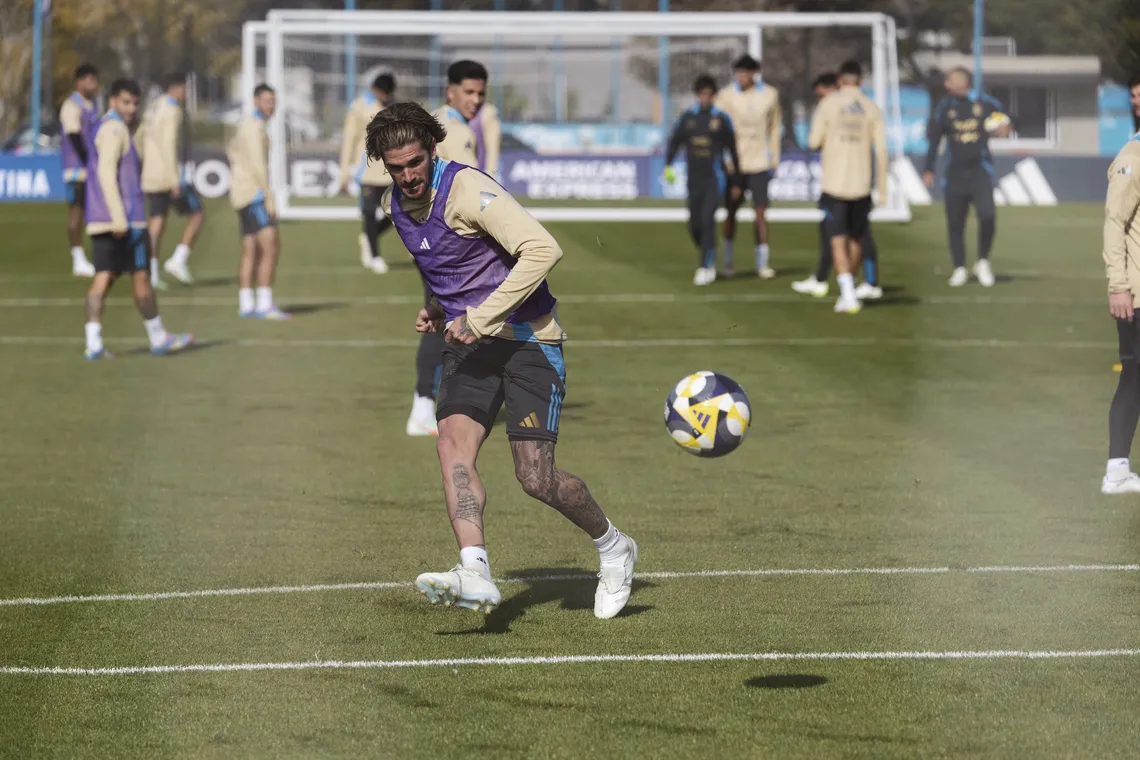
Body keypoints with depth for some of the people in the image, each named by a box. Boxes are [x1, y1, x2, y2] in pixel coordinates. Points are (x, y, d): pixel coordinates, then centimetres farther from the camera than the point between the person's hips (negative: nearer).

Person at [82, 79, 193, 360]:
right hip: (126, 218, -9)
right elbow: (106, 172, -22)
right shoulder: (114, 128, -12)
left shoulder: (103, 127, 19)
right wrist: (119, 217, -26)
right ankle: (158, 338, 11)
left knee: (104, 277, 2)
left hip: (101, 221, 9)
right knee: (141, 276, 1)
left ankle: (93, 343, -8)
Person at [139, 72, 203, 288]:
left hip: (151, 178, 8)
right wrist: (175, 180, -24)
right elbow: (169, 145, -21)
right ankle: (179, 260, -6)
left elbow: (139, 140, 22)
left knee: (156, 222, 6)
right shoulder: (172, 110, -12)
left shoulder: (153, 108, 16)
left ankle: (151, 273, -3)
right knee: (196, 215, 3)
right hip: (168, 175, -8)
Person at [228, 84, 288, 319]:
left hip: (244, 195, 10)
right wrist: (270, 198, -21)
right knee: (270, 249, -13)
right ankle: (264, 304, -17)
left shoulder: (248, 124, 18)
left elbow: (232, 149, 35)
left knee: (250, 252, 10)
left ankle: (246, 305, 10)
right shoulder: (255, 126, -14)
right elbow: (258, 165, -21)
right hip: (253, 194, -10)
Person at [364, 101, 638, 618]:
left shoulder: (467, 189, -17)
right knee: (453, 446, -20)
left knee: (536, 479, -9)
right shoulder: (394, 205, 9)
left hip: (527, 338, -7)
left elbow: (543, 250, -26)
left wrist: (480, 316, -25)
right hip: (469, 345, 7)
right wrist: (439, 307, 10)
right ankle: (475, 575, -32)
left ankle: (613, 549, 18)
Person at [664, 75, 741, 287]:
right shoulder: (687, 117, 6)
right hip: (694, 179, 3)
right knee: (694, 226, 6)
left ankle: (706, 267, -12)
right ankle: (709, 258, 32)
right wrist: (668, 166, -12)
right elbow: (674, 142, 6)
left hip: (715, 178, -3)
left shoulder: (722, 118, 0)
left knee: (708, 220, -16)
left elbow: (733, 150, 5)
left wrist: (736, 182, 6)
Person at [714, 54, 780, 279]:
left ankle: (762, 263, 4)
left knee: (761, 212, -2)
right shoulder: (726, 95, -4)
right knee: (731, 211, 6)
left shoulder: (769, 95, 2)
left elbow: (774, 127, 10)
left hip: (759, 162, 1)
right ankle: (728, 259, 21)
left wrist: (774, 159, 10)